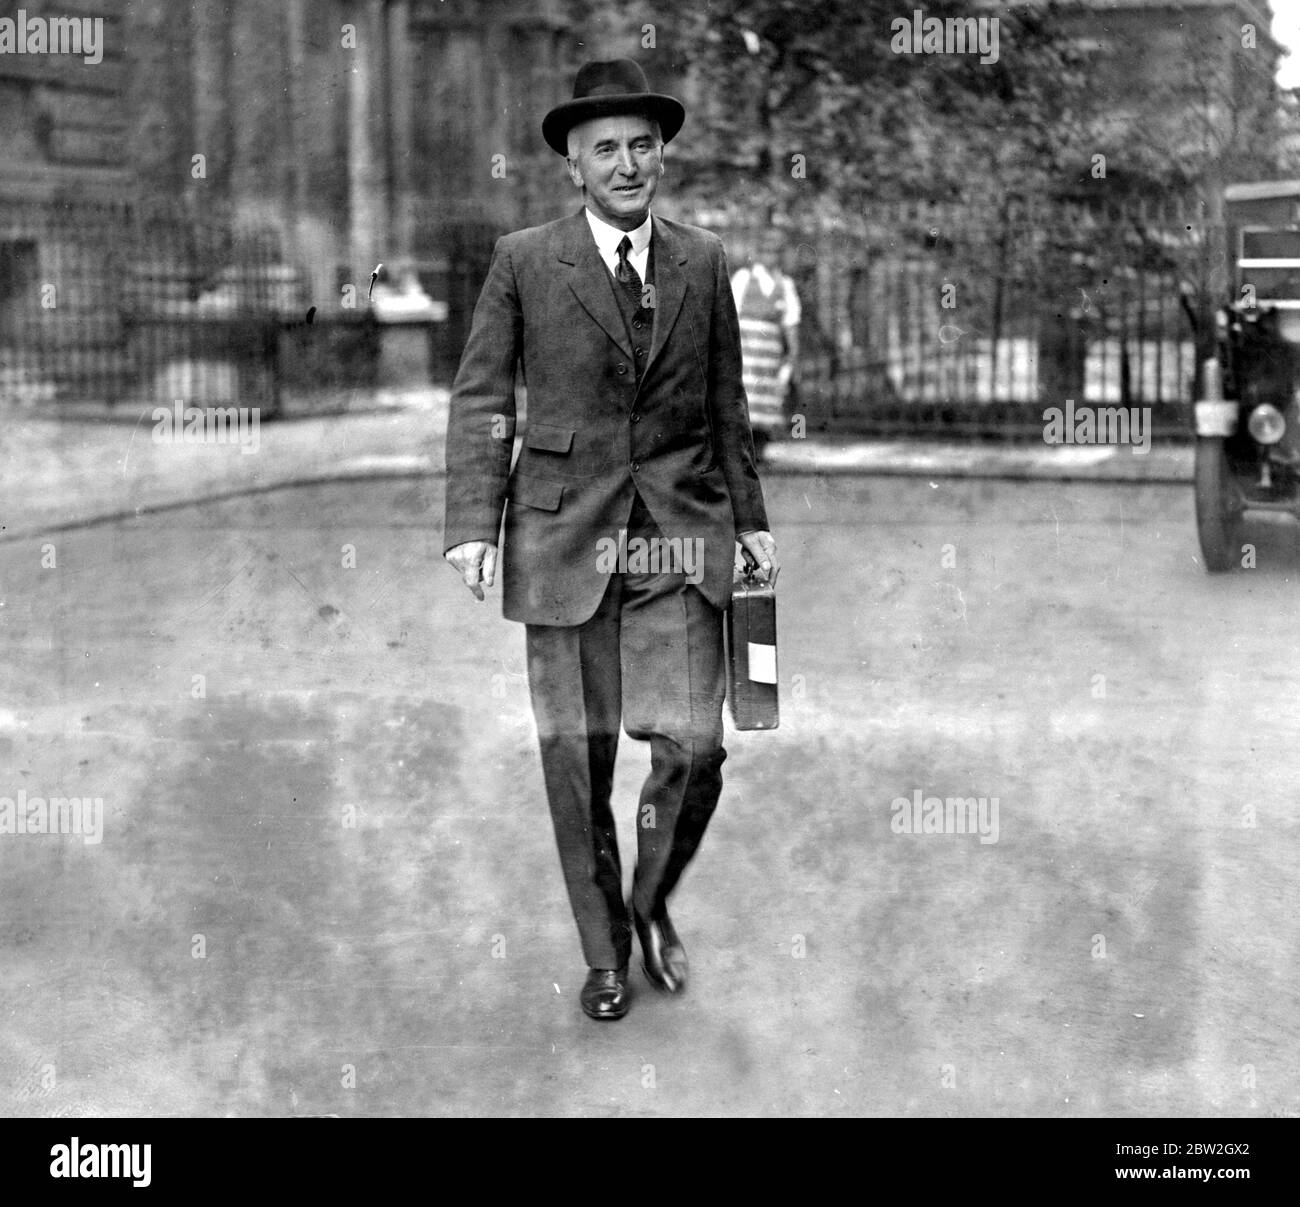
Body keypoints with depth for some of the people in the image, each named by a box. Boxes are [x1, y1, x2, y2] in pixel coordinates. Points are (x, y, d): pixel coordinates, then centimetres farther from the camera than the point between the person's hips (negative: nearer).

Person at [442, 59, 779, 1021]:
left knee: (693, 746, -7)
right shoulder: (525, 263, 1)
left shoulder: (703, 262, 9)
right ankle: (604, 953, 22)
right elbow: (481, 400, 1)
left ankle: (652, 904, 22)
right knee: (577, 756, 4)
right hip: (564, 535, -1)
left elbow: (727, 403, 15)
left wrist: (751, 519, 14)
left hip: (681, 538, 2)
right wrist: (473, 525, -9)